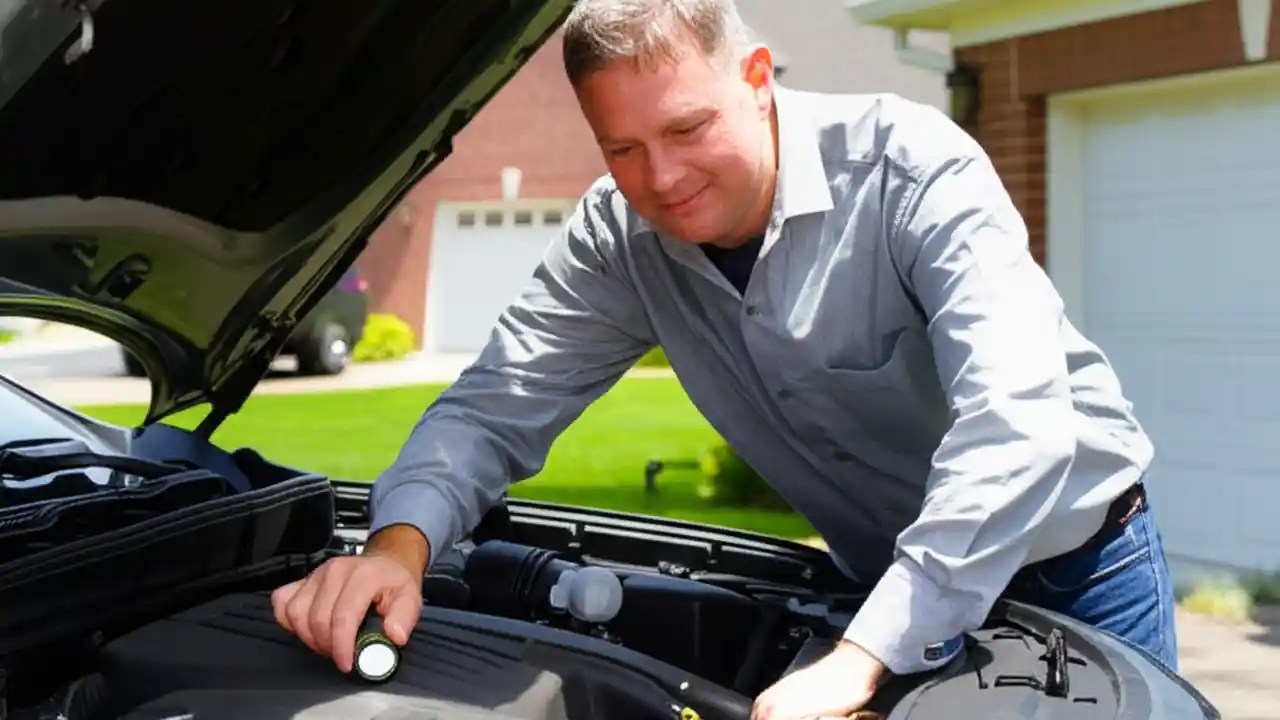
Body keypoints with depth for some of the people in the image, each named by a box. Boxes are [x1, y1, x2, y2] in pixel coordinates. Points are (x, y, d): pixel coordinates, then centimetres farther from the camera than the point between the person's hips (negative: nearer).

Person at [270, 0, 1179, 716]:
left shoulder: (913, 165, -28)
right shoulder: (617, 240, -13)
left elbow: (1017, 424, -39)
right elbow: (495, 405, -12)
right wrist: (401, 541, -35)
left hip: (1076, 563, -3)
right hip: (891, 580, 4)